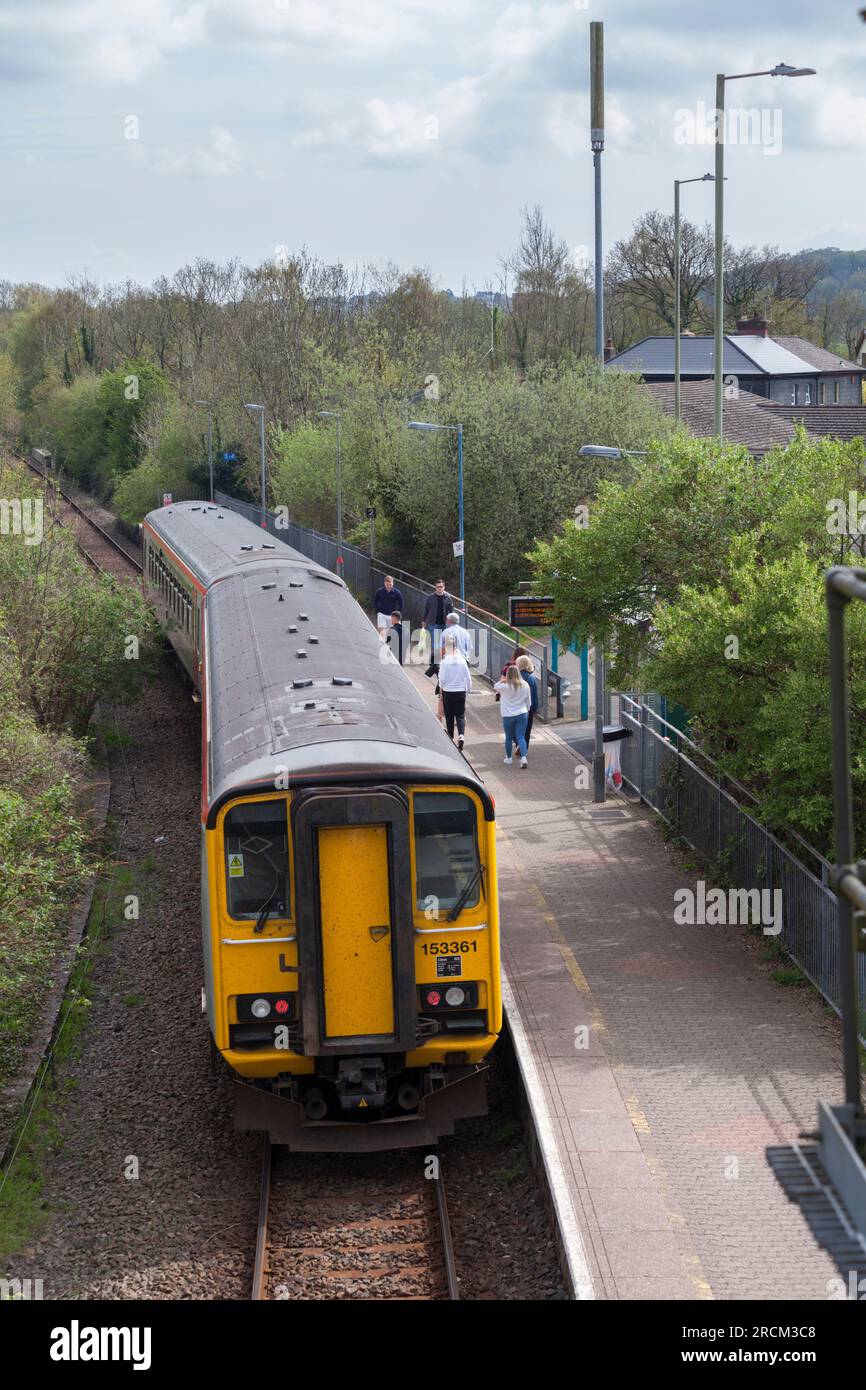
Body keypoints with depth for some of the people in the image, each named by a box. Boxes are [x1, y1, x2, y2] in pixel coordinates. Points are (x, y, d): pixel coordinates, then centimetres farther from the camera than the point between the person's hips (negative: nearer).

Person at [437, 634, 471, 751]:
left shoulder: (444, 661, -14)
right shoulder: (462, 660, -6)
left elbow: (442, 679, -13)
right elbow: (468, 677, -1)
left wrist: (441, 687, 9)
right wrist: (469, 689, 14)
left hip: (448, 692, -2)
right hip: (461, 692, 2)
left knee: (449, 716, 14)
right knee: (460, 715, 5)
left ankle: (450, 736, 25)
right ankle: (461, 735, -16)